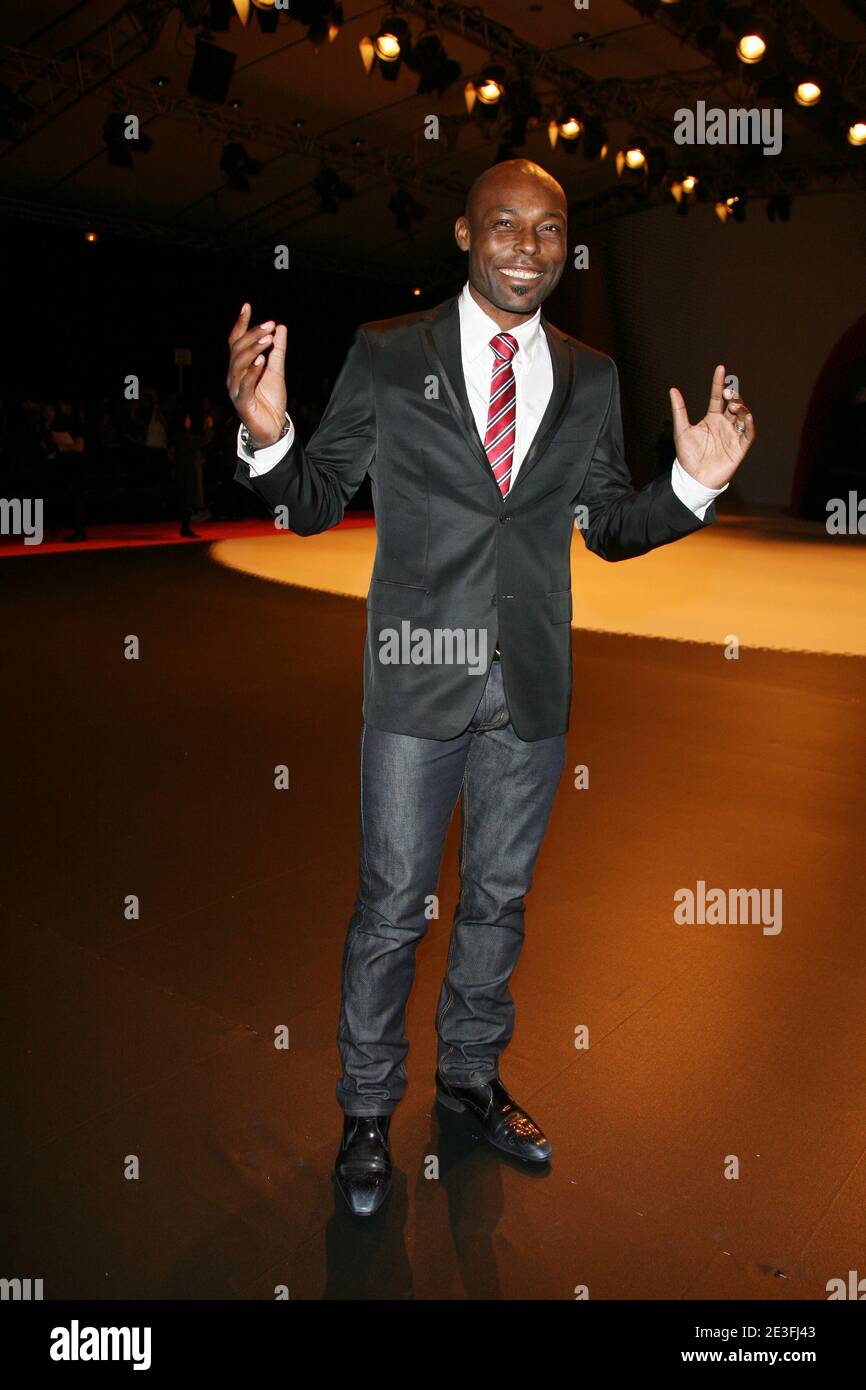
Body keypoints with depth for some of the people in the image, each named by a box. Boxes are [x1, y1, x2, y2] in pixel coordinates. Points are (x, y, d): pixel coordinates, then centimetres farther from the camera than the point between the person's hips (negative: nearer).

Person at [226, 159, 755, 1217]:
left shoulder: (590, 378, 7)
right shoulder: (385, 354, -2)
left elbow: (608, 526, 12)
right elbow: (315, 502, -2)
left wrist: (693, 484, -7)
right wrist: (266, 434, -22)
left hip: (532, 690, 4)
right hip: (417, 679, -3)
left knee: (499, 898, 17)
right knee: (391, 908, 7)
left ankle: (470, 1077, 40)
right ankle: (367, 1107, 30)